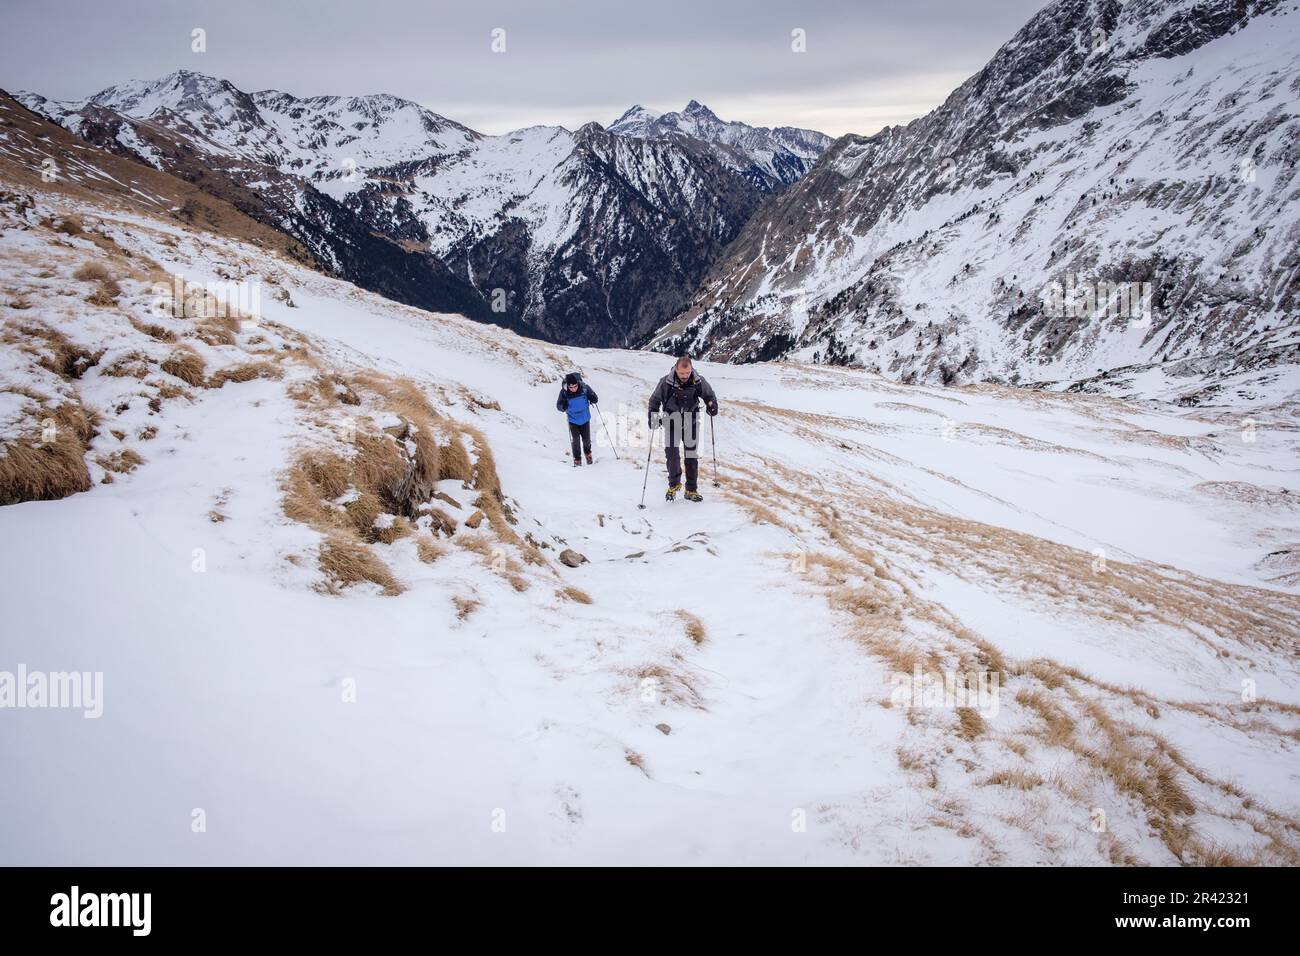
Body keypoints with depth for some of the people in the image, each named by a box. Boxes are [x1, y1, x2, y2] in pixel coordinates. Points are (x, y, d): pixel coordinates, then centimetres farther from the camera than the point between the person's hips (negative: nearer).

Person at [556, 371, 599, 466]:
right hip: (573, 420, -1)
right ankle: (577, 459, 18)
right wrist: (564, 406, -32)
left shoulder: (584, 387, -20)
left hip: (585, 419, 1)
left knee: (586, 439, 12)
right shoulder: (564, 392, -21)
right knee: (575, 441, -3)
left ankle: (588, 453, 42)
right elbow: (558, 405, -10)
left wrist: (593, 399, -27)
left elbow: (594, 397, -4)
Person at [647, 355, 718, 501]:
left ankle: (691, 490, 14)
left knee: (692, 456, 4)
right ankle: (674, 484, 18)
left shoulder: (698, 382, -12)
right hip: (671, 423, -1)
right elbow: (655, 400, -2)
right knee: (671, 455, -6)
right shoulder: (666, 382, -15)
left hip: (691, 424, 1)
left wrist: (711, 405, -13)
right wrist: (653, 416, -13)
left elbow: (709, 395, 7)